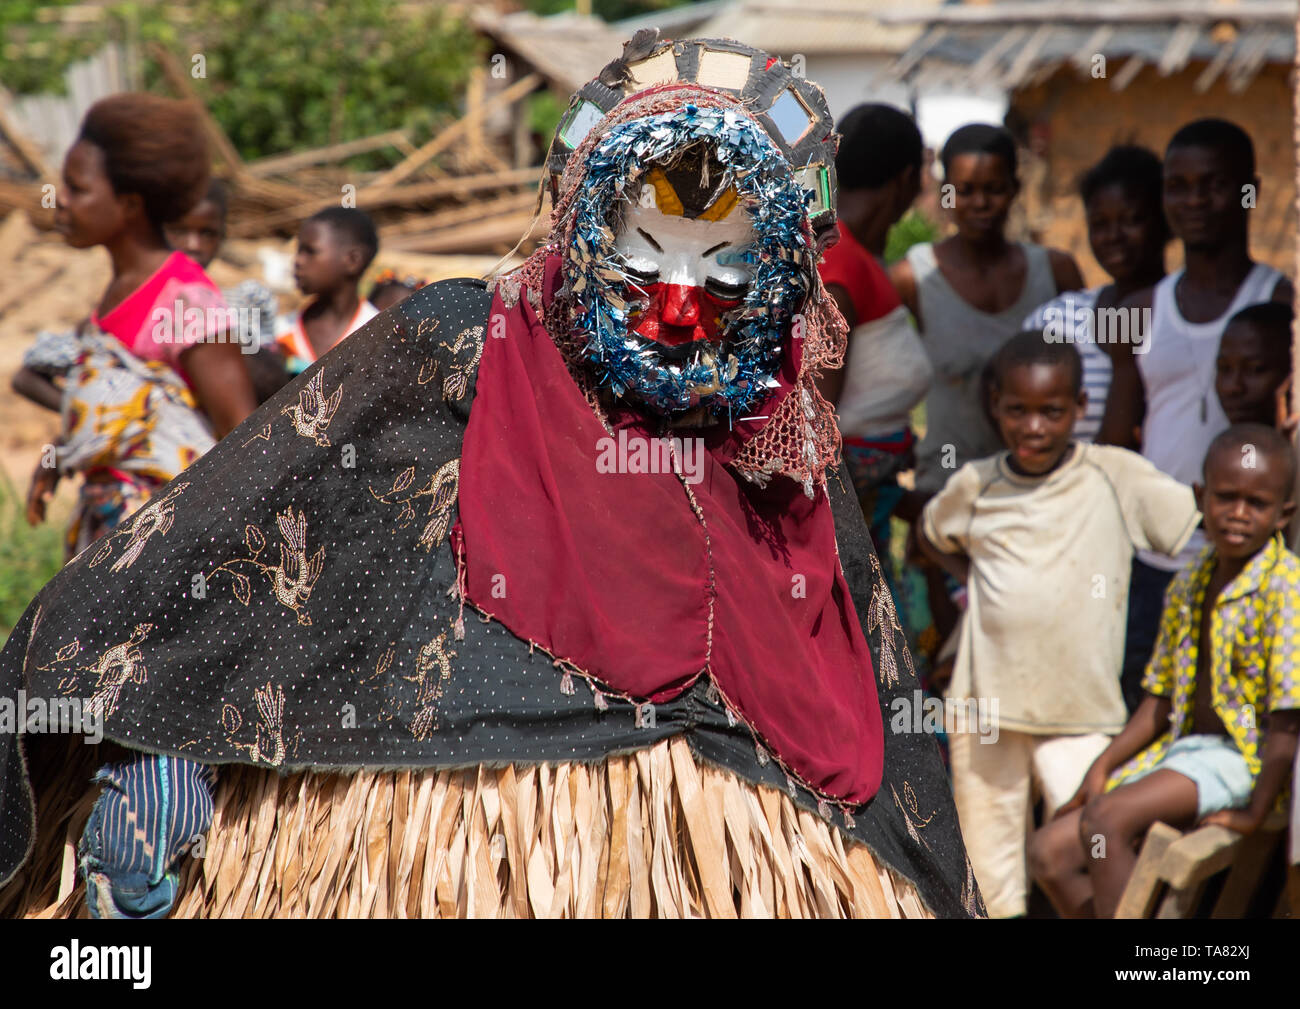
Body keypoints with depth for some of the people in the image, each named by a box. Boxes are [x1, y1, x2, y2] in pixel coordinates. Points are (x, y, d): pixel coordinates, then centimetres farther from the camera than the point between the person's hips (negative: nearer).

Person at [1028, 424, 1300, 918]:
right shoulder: (1189, 584, 11)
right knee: (1050, 851, -1)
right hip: (1182, 750, 9)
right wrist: (1103, 765, 6)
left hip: (1245, 761, -9)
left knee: (1105, 822, -28)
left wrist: (1256, 811, -18)